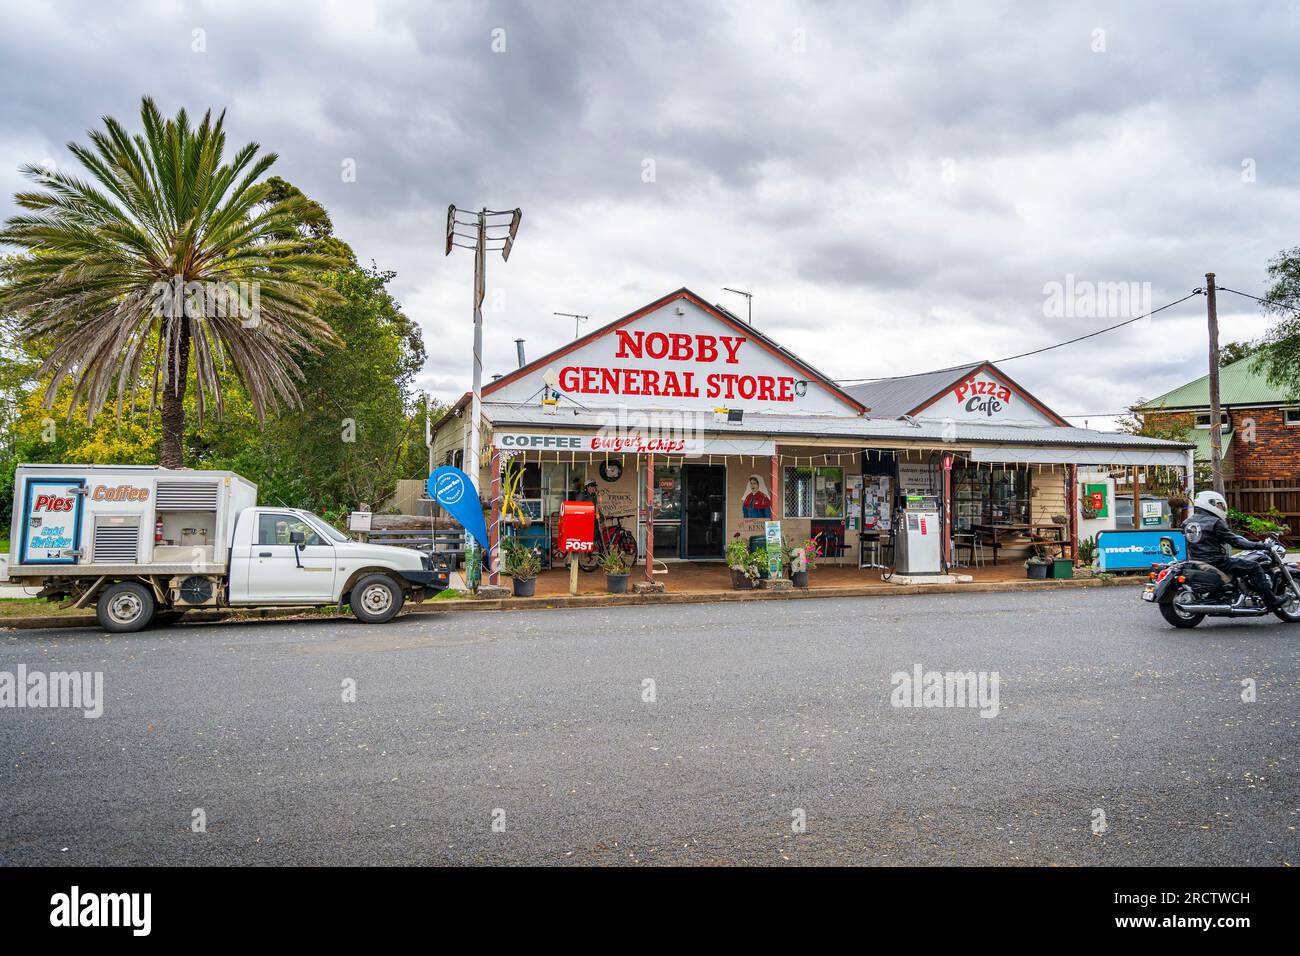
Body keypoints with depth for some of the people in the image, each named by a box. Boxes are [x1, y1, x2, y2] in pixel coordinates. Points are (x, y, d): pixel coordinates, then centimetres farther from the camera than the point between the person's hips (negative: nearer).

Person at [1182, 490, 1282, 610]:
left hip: (1196, 563, 8)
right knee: (1254, 567, 0)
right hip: (1216, 562, -8)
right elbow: (1234, 541, -12)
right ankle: (1272, 602, -3)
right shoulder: (1215, 522, -13)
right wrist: (1258, 545, -7)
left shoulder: (1187, 523, 9)